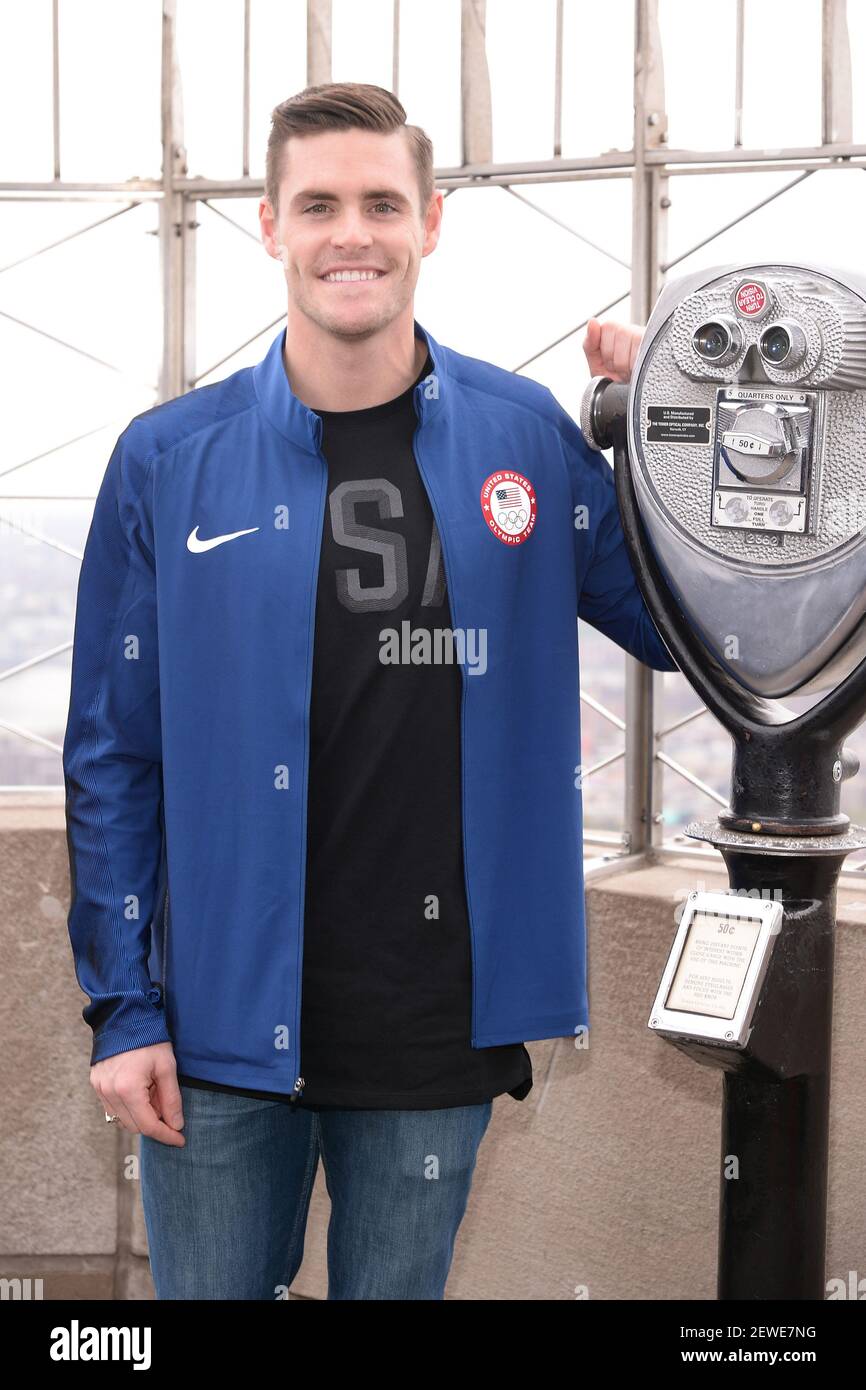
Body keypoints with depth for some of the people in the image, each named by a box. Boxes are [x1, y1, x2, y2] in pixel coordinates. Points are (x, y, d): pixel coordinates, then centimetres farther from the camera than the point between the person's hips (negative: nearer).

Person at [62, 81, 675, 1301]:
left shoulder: (529, 437, 0)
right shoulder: (169, 462, -3)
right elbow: (111, 753, 0)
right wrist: (122, 1008, -4)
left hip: (438, 1028, 1)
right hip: (222, 1025, -1)